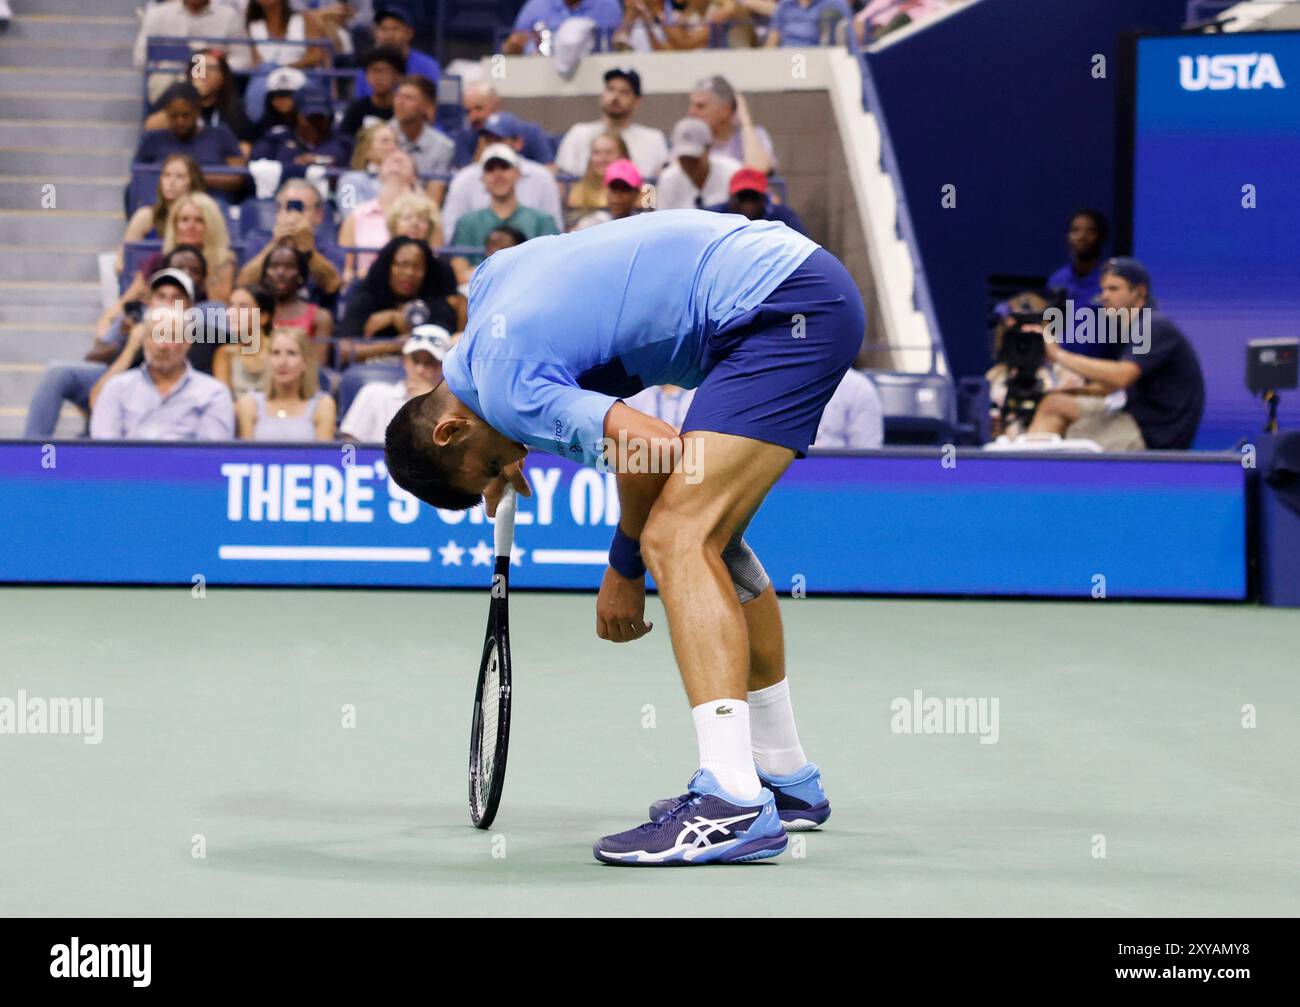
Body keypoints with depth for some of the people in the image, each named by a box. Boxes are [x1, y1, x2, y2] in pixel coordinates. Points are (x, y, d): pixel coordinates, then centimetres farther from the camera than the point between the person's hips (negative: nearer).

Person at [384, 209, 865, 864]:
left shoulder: (506, 390, -14)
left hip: (784, 305, -11)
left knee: (677, 540, -18)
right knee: (709, 540, 19)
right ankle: (787, 780, 29)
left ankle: (732, 802, -28)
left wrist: (624, 570, -7)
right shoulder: (491, 277, 13)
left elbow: (652, 450, -26)